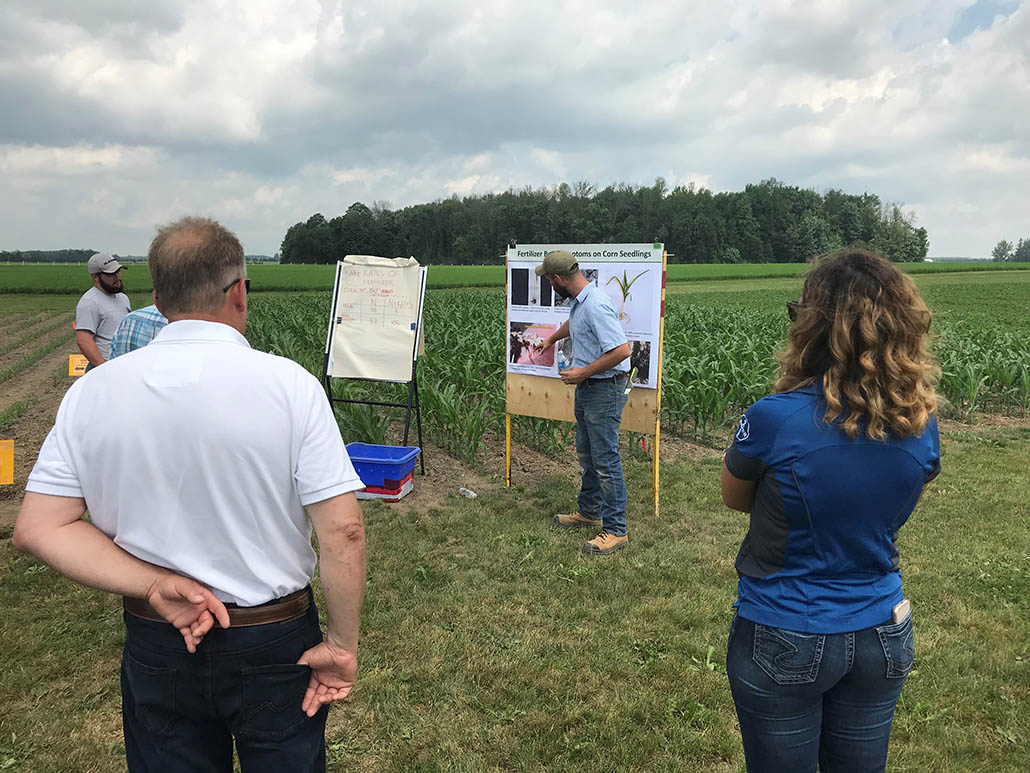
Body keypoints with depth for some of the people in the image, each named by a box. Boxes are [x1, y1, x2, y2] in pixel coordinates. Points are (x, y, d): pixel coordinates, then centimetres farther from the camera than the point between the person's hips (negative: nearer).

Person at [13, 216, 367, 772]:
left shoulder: (91, 393, -8)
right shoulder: (289, 386, -19)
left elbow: (38, 528, -7)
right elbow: (341, 529, -20)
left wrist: (155, 586, -12)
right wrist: (343, 643, -10)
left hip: (156, 646, 3)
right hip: (273, 642, -2)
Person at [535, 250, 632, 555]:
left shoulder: (595, 305, -24)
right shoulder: (578, 301, 9)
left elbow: (622, 350, -30)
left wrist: (583, 372, -22)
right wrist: (551, 339, 52)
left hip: (605, 389, -11)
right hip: (587, 389, 11)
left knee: (605, 459, -6)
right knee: (587, 454, 20)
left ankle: (616, 530, 2)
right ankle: (589, 511, 34)